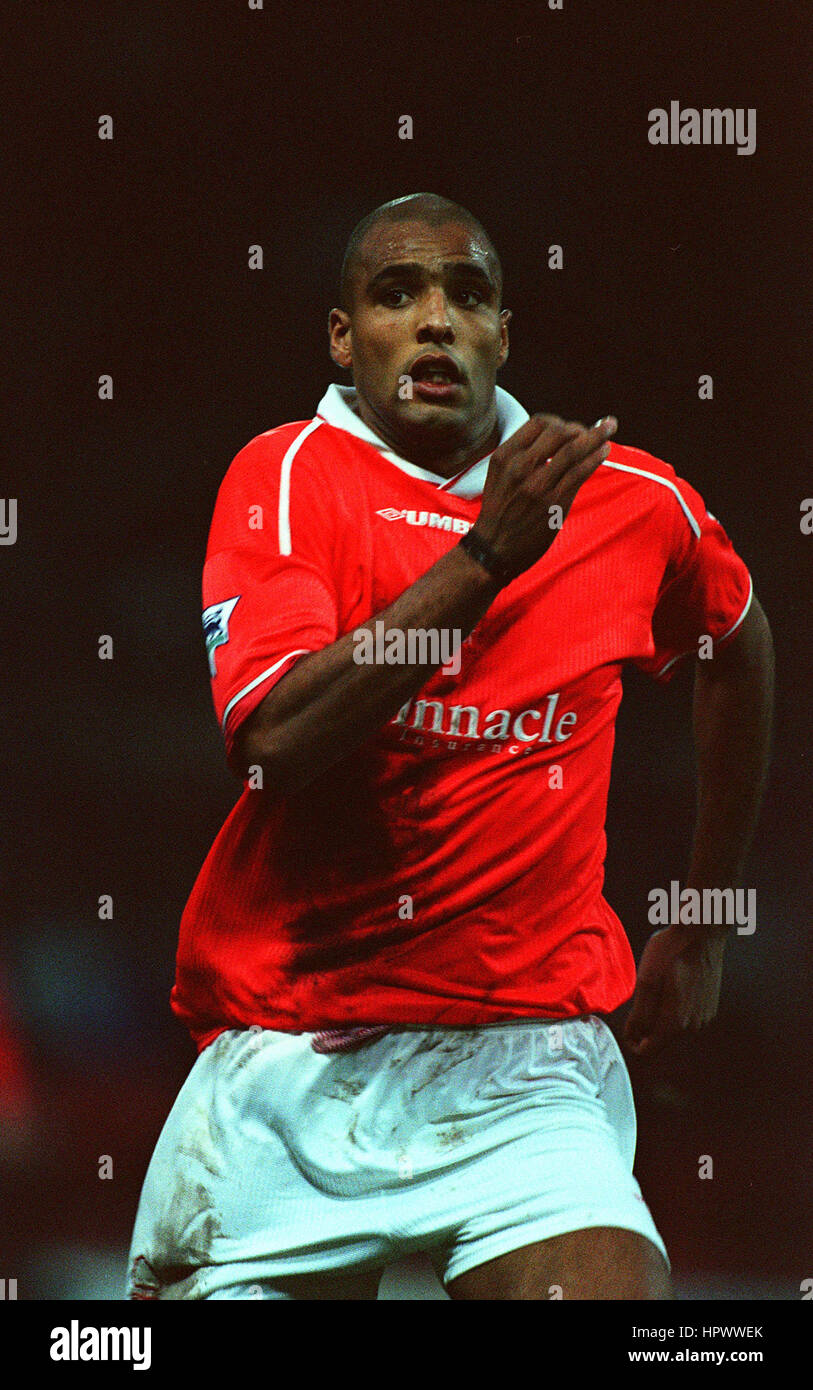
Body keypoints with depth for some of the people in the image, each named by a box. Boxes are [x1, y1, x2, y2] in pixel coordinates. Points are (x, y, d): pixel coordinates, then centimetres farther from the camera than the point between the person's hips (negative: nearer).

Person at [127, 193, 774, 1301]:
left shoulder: (633, 502, 6)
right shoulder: (285, 474, -2)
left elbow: (738, 647, 28)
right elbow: (268, 740, -17)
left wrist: (701, 925, 30)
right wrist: (483, 557, -22)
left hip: (525, 1073, 0)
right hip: (285, 1068, 0)